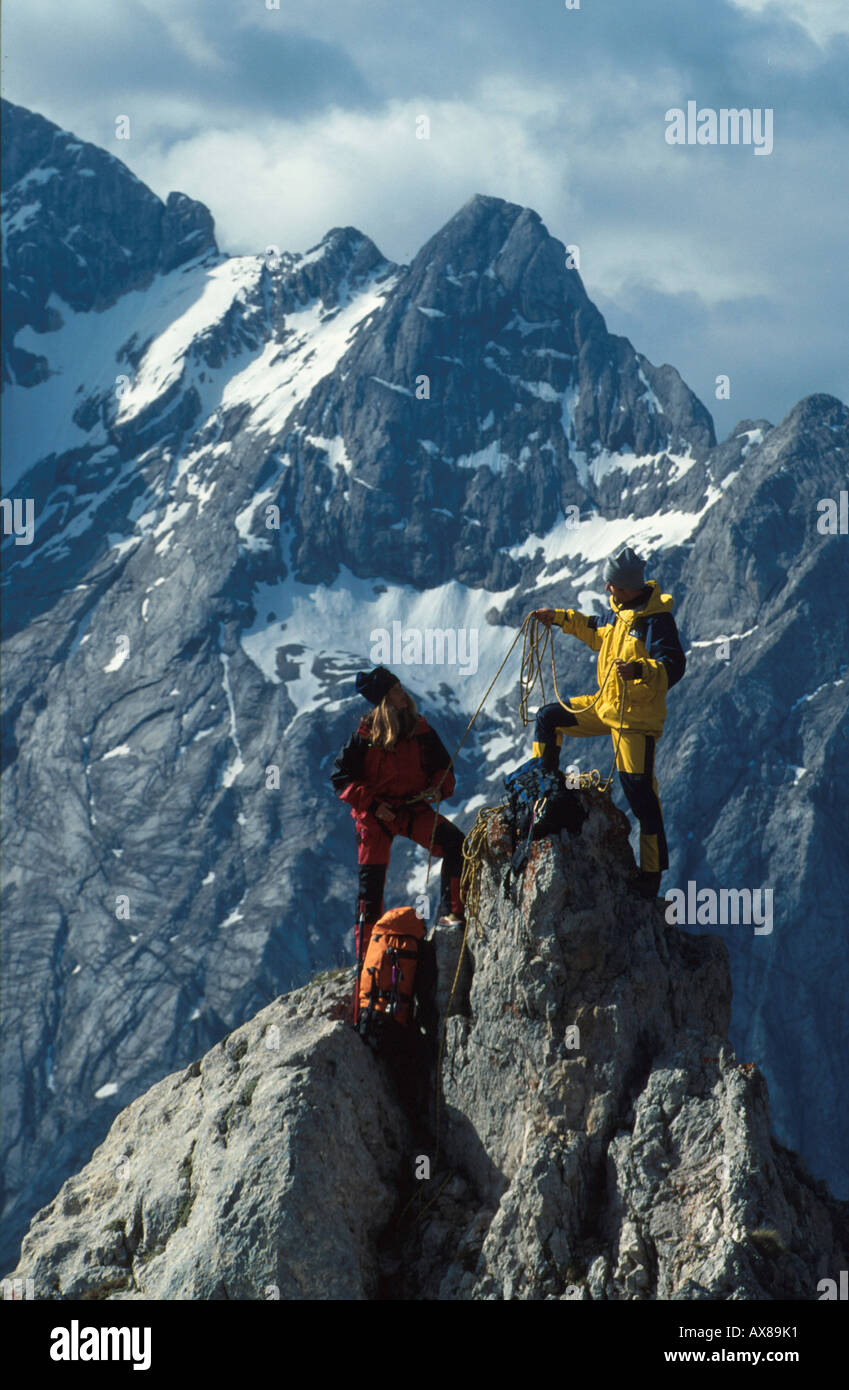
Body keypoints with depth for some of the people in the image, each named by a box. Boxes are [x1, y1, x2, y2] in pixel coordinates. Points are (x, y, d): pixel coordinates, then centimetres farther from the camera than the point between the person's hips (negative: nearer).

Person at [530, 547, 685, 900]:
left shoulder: (656, 619, -20)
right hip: (606, 704, 9)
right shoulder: (622, 611, 7)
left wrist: (640, 669, -46)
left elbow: (673, 666, -29)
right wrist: (560, 618, 28)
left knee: (640, 794, -8)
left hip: (636, 717, -9)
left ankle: (651, 873, 0)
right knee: (548, 718, 13)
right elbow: (601, 636, 28)